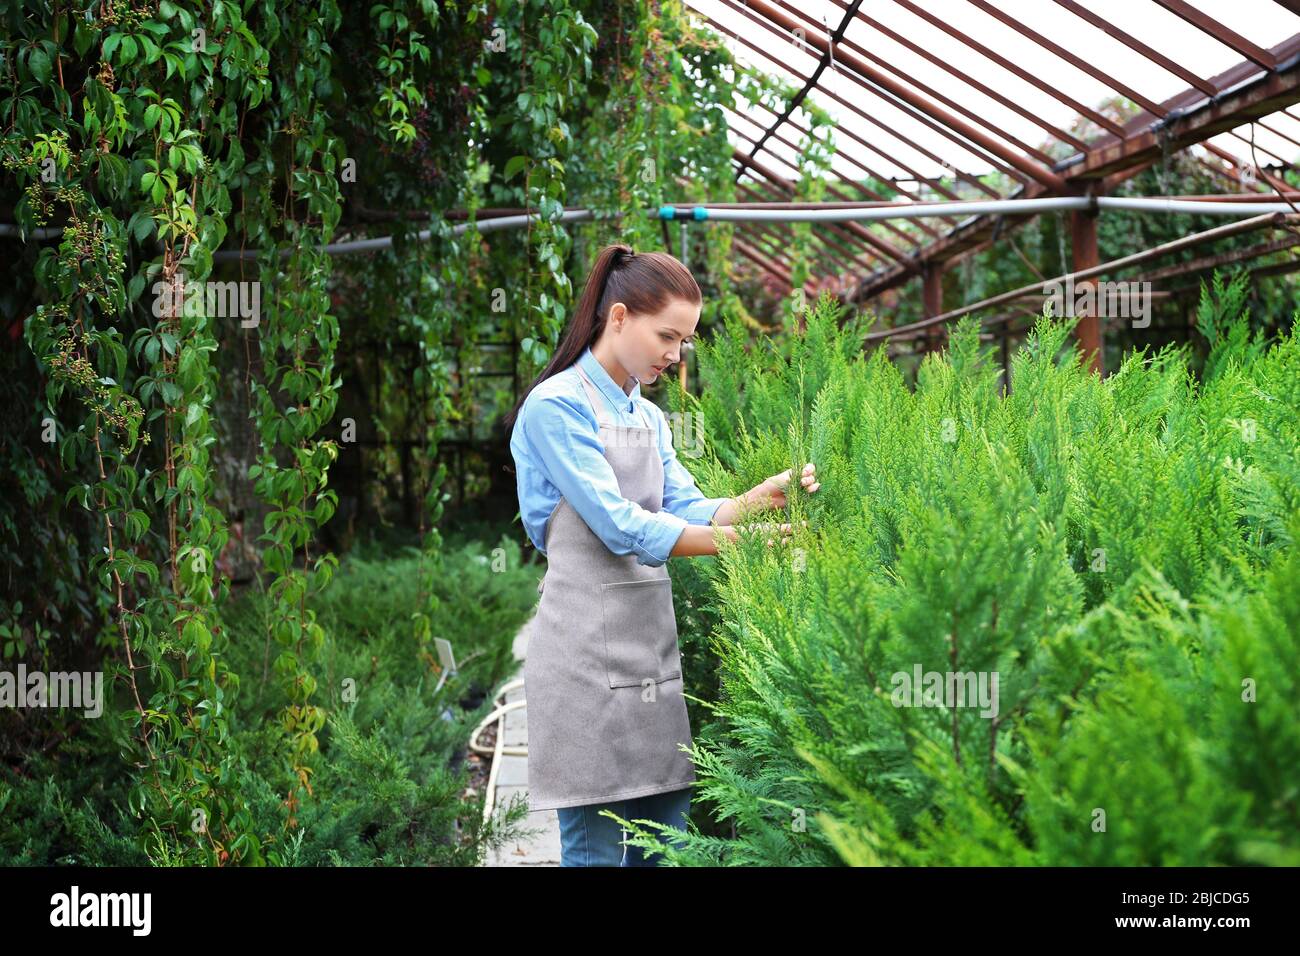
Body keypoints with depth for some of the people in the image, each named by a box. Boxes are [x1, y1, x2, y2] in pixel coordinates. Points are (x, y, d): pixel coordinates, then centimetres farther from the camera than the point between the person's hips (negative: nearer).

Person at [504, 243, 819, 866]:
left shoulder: (648, 418, 17)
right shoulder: (556, 407, -9)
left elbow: (687, 510, 9)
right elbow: (623, 529, -17)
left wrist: (762, 496, -9)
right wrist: (746, 541, -19)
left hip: (656, 645, 8)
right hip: (589, 652, -8)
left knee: (664, 841, 9)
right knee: (597, 848, -3)